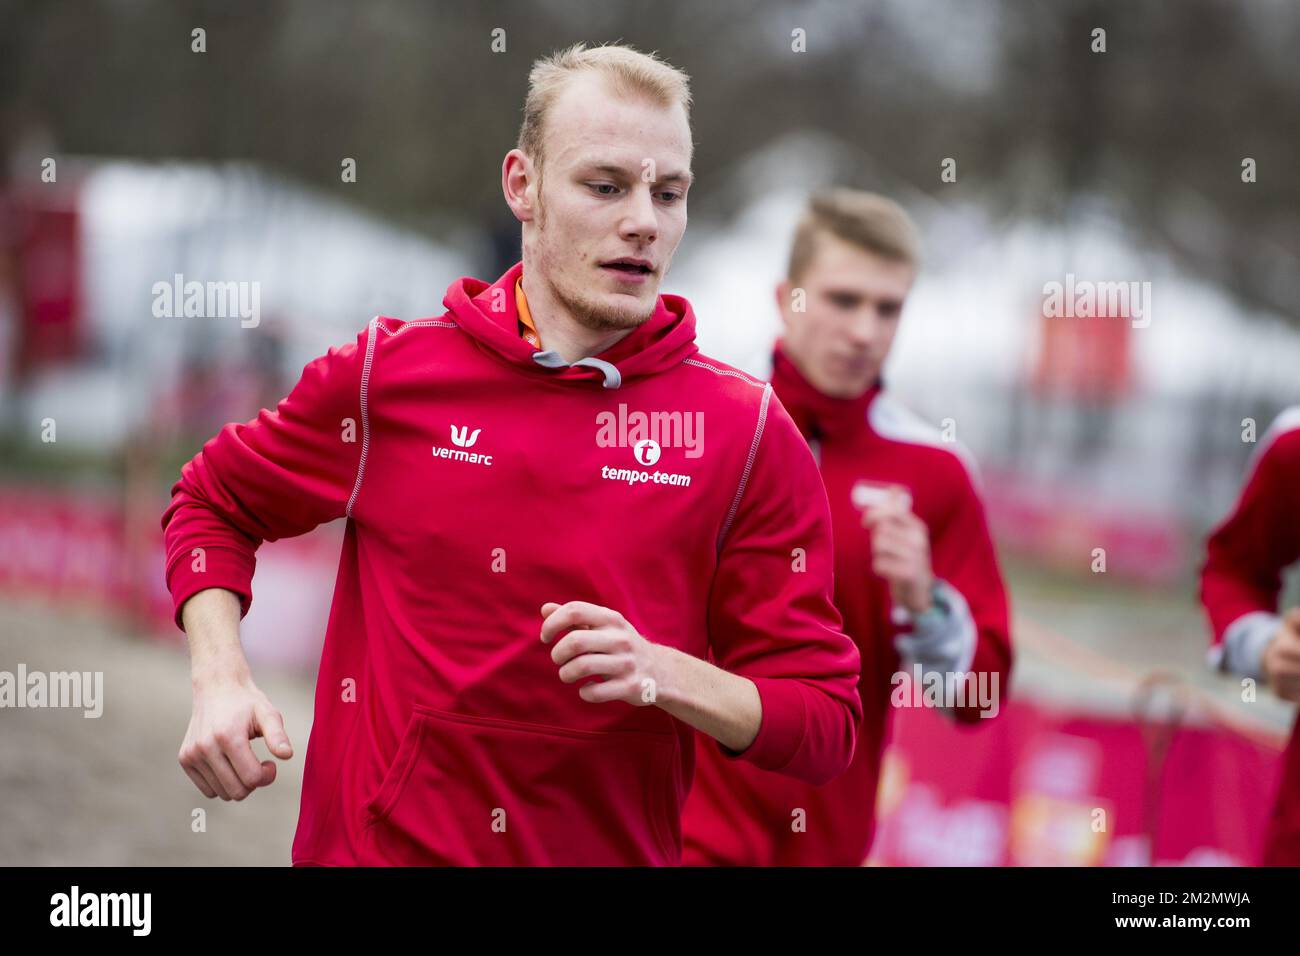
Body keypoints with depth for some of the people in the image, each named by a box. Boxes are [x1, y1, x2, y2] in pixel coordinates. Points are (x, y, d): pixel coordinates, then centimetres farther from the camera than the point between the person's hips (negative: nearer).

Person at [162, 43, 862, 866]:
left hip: (614, 850, 0)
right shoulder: (385, 374, -5)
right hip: (374, 844, 0)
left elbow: (825, 724, -6)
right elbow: (213, 502, 12)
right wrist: (221, 680, -3)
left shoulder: (749, 435, -7)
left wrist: (660, 675, -23)